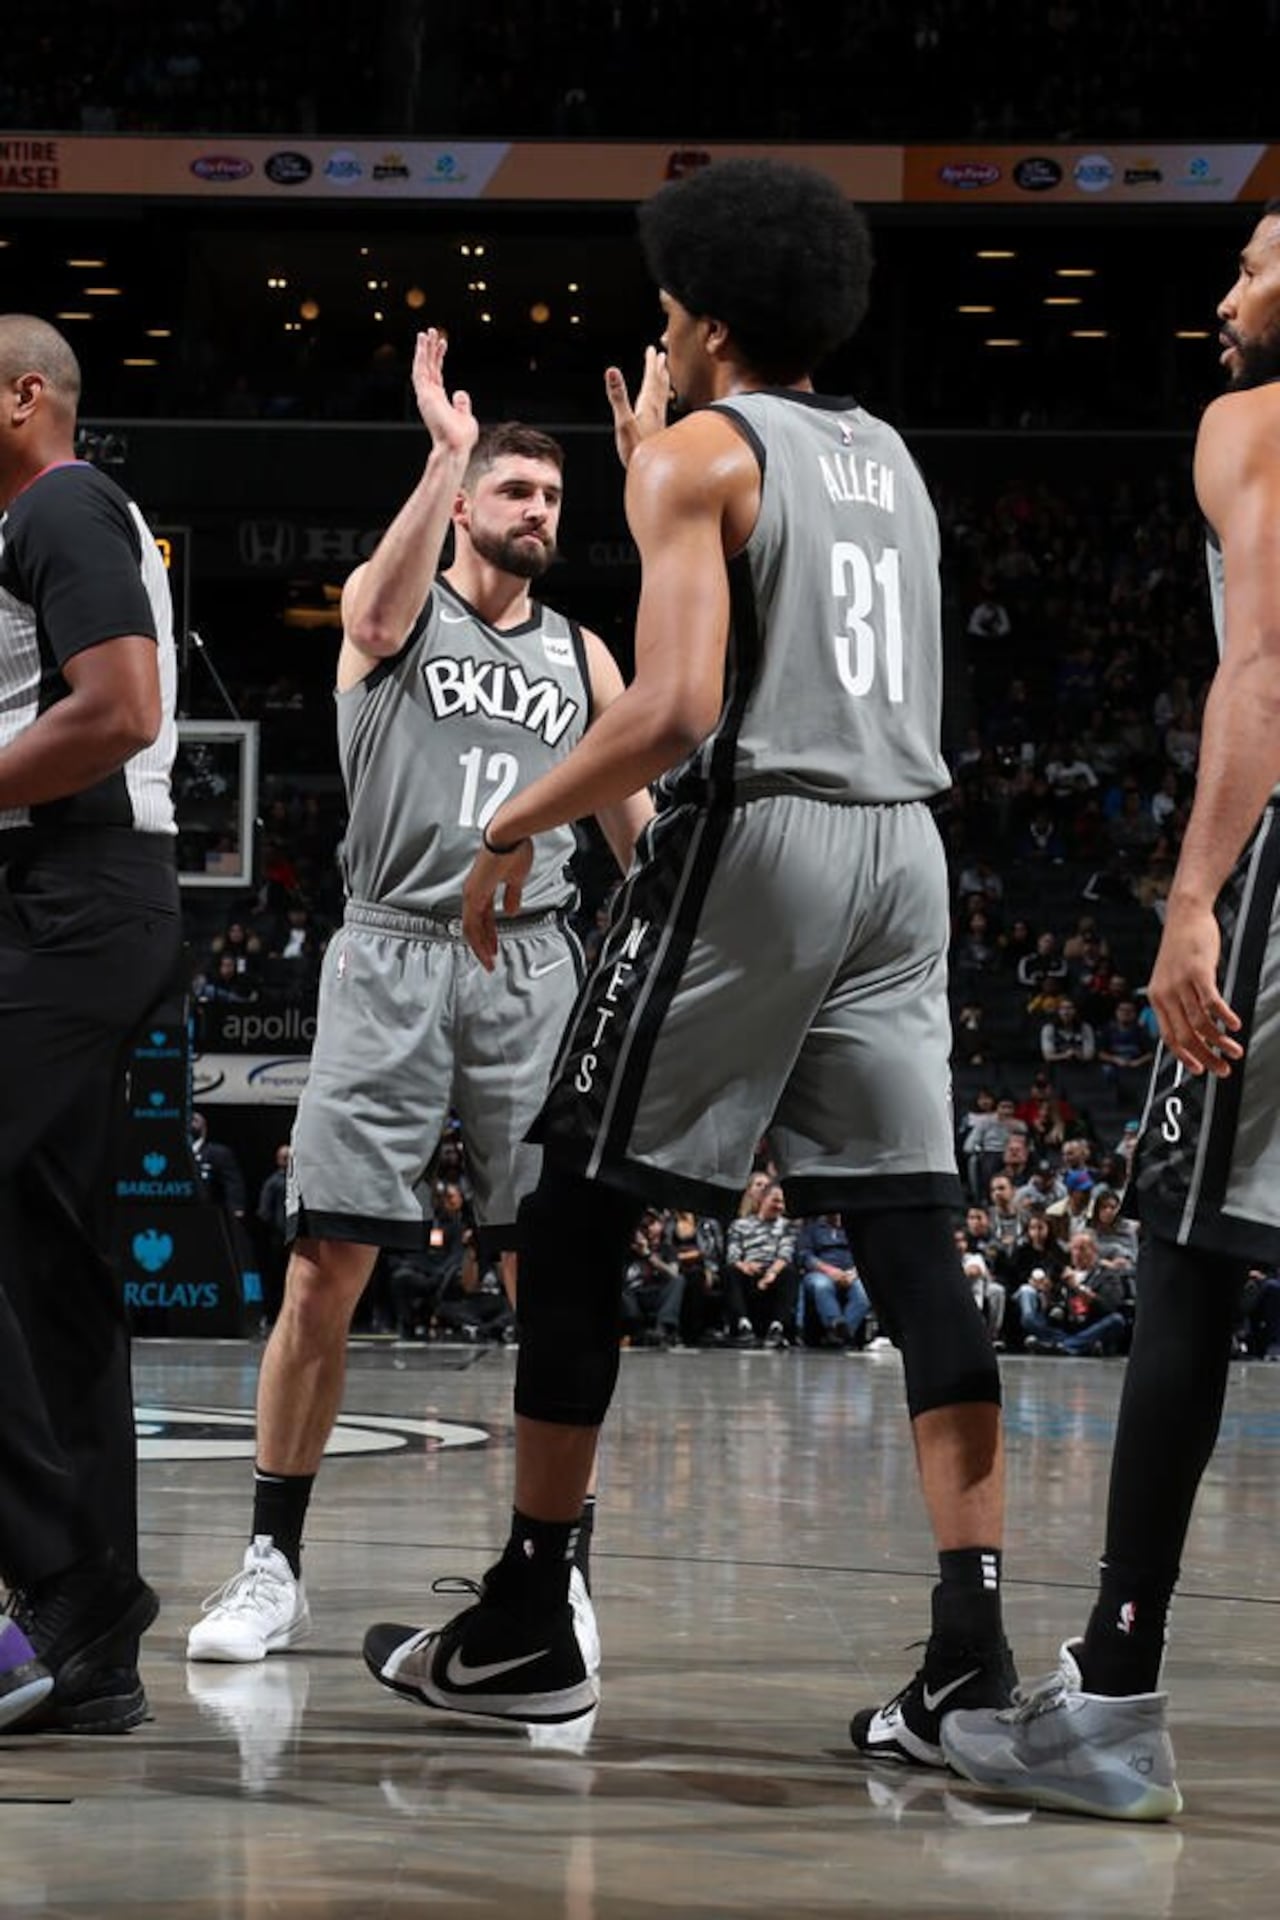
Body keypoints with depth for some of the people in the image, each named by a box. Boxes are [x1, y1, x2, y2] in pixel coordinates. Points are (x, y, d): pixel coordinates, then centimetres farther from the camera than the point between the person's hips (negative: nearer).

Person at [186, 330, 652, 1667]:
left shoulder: (580, 655, 16)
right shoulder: (393, 609, 4)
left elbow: (636, 824, 16)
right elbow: (384, 611, -21)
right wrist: (447, 449, -29)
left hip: (530, 966, 3)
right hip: (391, 956, -3)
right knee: (323, 1269, -6)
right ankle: (273, 1566, 1)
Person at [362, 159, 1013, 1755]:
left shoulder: (696, 453, -4)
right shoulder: (886, 456, 20)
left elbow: (676, 706, -16)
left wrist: (513, 825, -5)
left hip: (751, 839, -7)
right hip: (902, 842, 7)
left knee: (577, 1214, 4)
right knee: (909, 1233, 1)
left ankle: (524, 1629, 7)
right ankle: (974, 1649, -9)